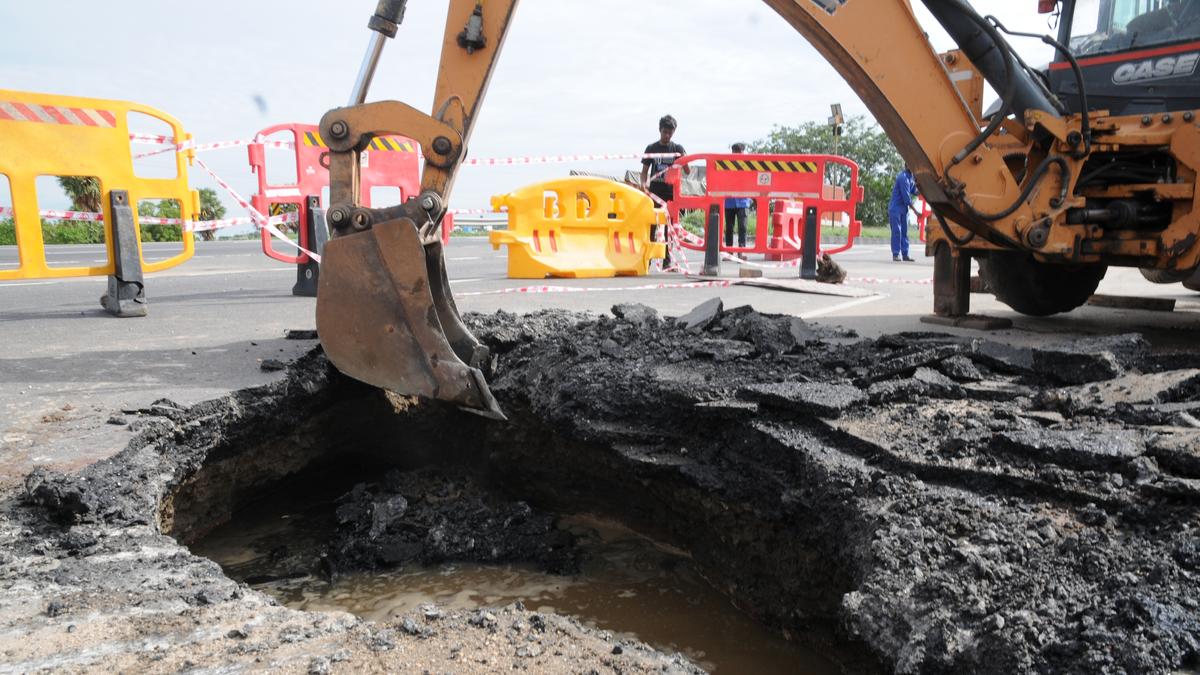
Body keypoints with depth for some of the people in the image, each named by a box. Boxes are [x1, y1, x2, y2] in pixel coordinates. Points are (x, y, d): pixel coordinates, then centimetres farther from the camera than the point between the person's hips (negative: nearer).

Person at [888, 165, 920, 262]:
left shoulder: (910, 178, 10)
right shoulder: (903, 178, -18)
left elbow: (914, 192, 14)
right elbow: (906, 197, -20)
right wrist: (915, 211, -17)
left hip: (904, 208, 8)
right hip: (896, 208, -8)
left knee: (904, 232, 6)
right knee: (896, 231, -7)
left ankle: (905, 254, 8)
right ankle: (896, 254, -5)